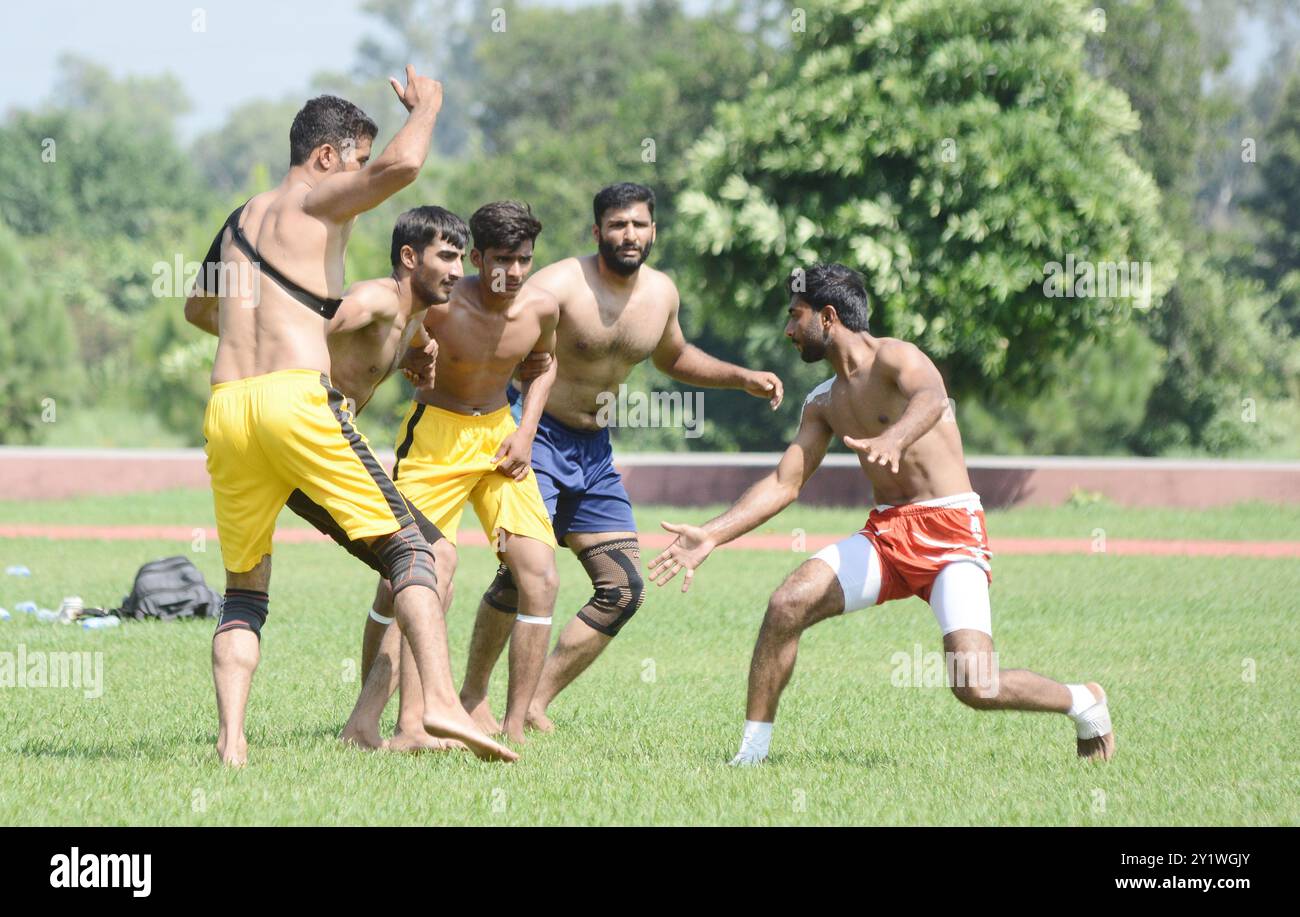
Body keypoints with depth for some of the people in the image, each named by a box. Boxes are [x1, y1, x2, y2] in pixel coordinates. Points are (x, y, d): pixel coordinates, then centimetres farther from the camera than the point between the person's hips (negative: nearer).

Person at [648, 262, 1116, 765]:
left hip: (951, 533, -7)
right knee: (786, 606, -17)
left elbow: (930, 398, -32)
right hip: (885, 533, 7)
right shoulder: (824, 402, 15)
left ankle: (1083, 703, 7)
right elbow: (785, 482, 15)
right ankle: (751, 751, -6)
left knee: (977, 688, -21)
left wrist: (893, 440, -54)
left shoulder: (892, 357, -10)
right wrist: (711, 535, 4)